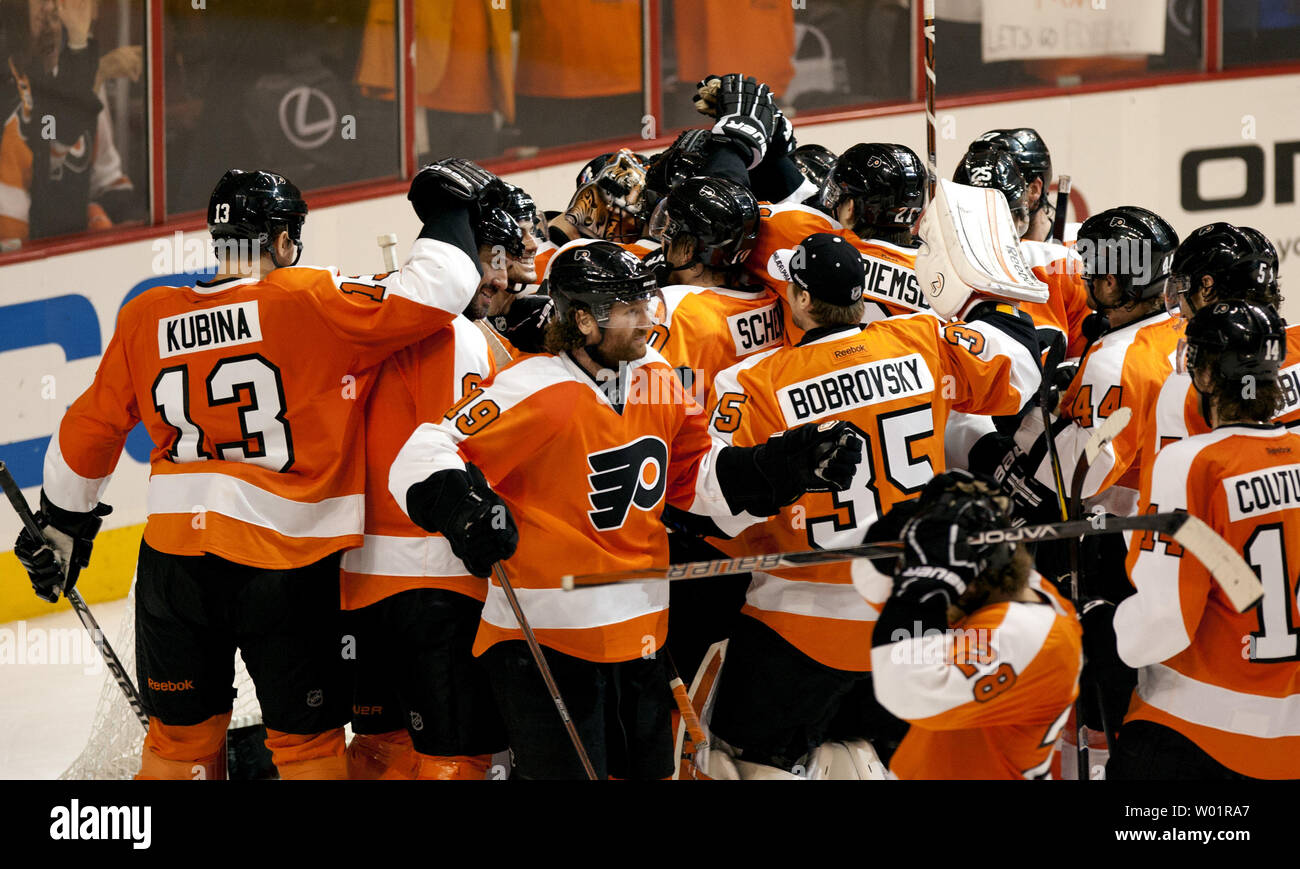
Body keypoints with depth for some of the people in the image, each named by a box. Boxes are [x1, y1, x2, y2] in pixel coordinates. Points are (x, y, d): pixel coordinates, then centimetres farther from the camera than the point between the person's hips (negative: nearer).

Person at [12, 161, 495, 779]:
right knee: (306, 738, 10)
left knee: (181, 732, 17)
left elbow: (91, 428, 12)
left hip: (174, 556, 4)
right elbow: (431, 296, -16)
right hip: (285, 566, -4)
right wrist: (448, 211, 1)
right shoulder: (309, 303, -11)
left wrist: (61, 520, 26)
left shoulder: (146, 318, 3)